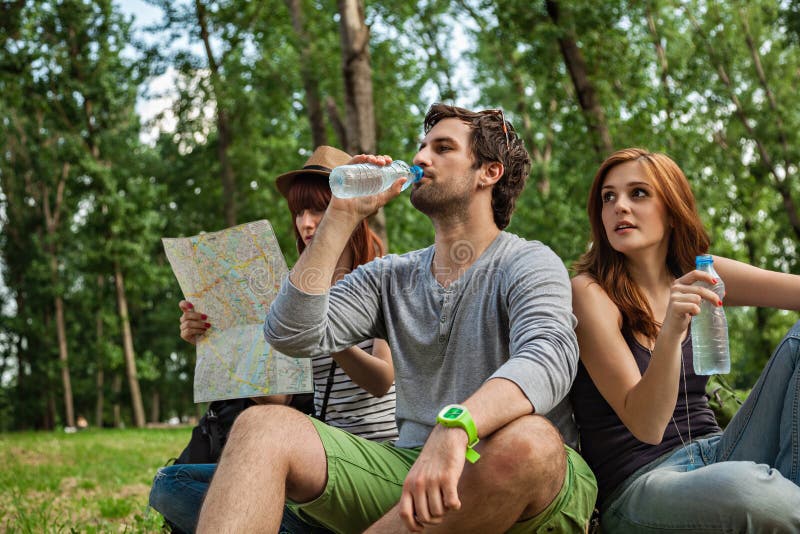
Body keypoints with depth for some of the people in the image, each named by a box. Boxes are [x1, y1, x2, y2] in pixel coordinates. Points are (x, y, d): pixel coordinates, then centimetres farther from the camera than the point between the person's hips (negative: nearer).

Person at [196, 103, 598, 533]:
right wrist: (343, 217, 2)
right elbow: (293, 335, 2)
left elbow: (548, 357, -24)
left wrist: (454, 428, -42)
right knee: (263, 425, -16)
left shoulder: (528, 264, -1)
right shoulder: (389, 277, 16)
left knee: (525, 439, -40)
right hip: (412, 469, 4)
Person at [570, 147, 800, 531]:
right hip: (637, 486, -6)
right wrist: (670, 334, -32)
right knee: (743, 486, -40)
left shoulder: (696, 277, 7)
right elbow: (645, 426, -16)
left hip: (715, 455, 6)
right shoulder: (590, 291, -9)